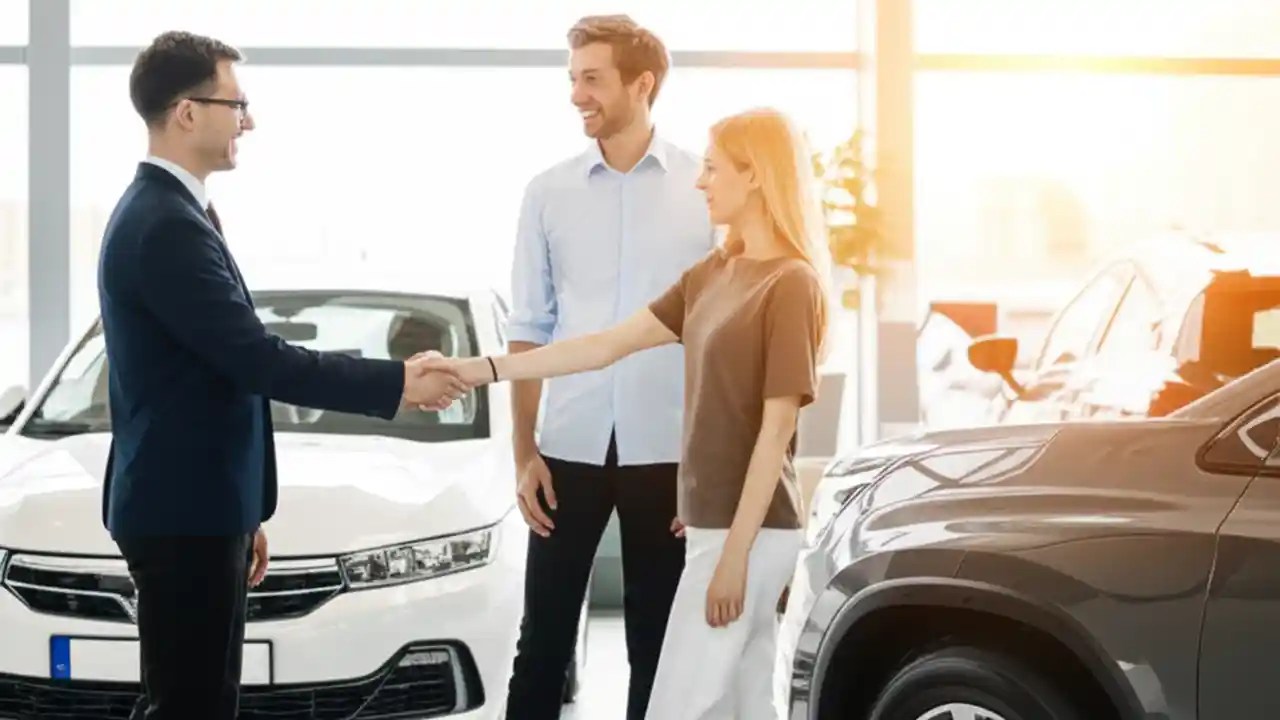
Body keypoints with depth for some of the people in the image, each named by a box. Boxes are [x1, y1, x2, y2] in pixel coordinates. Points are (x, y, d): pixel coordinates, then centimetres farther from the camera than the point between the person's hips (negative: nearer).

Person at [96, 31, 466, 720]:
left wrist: (244, 514, 22)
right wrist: (398, 382, -14)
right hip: (183, 513, -11)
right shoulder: (166, 225, -19)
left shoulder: (160, 211, 15)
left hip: (195, 507, 11)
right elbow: (259, 362, -22)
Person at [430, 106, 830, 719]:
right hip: (714, 521, 8)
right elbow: (606, 346, 11)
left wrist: (736, 551, -18)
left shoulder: (791, 284, -13)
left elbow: (777, 428, -16)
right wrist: (483, 369, 6)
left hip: (750, 530, -8)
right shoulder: (711, 276, 12)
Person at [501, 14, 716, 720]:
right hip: (570, 448, 1)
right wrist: (524, 451, 1)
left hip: (667, 452, -1)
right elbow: (530, 330, 7)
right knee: (543, 636, 6)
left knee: (656, 640, 9)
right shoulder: (548, 192, 4)